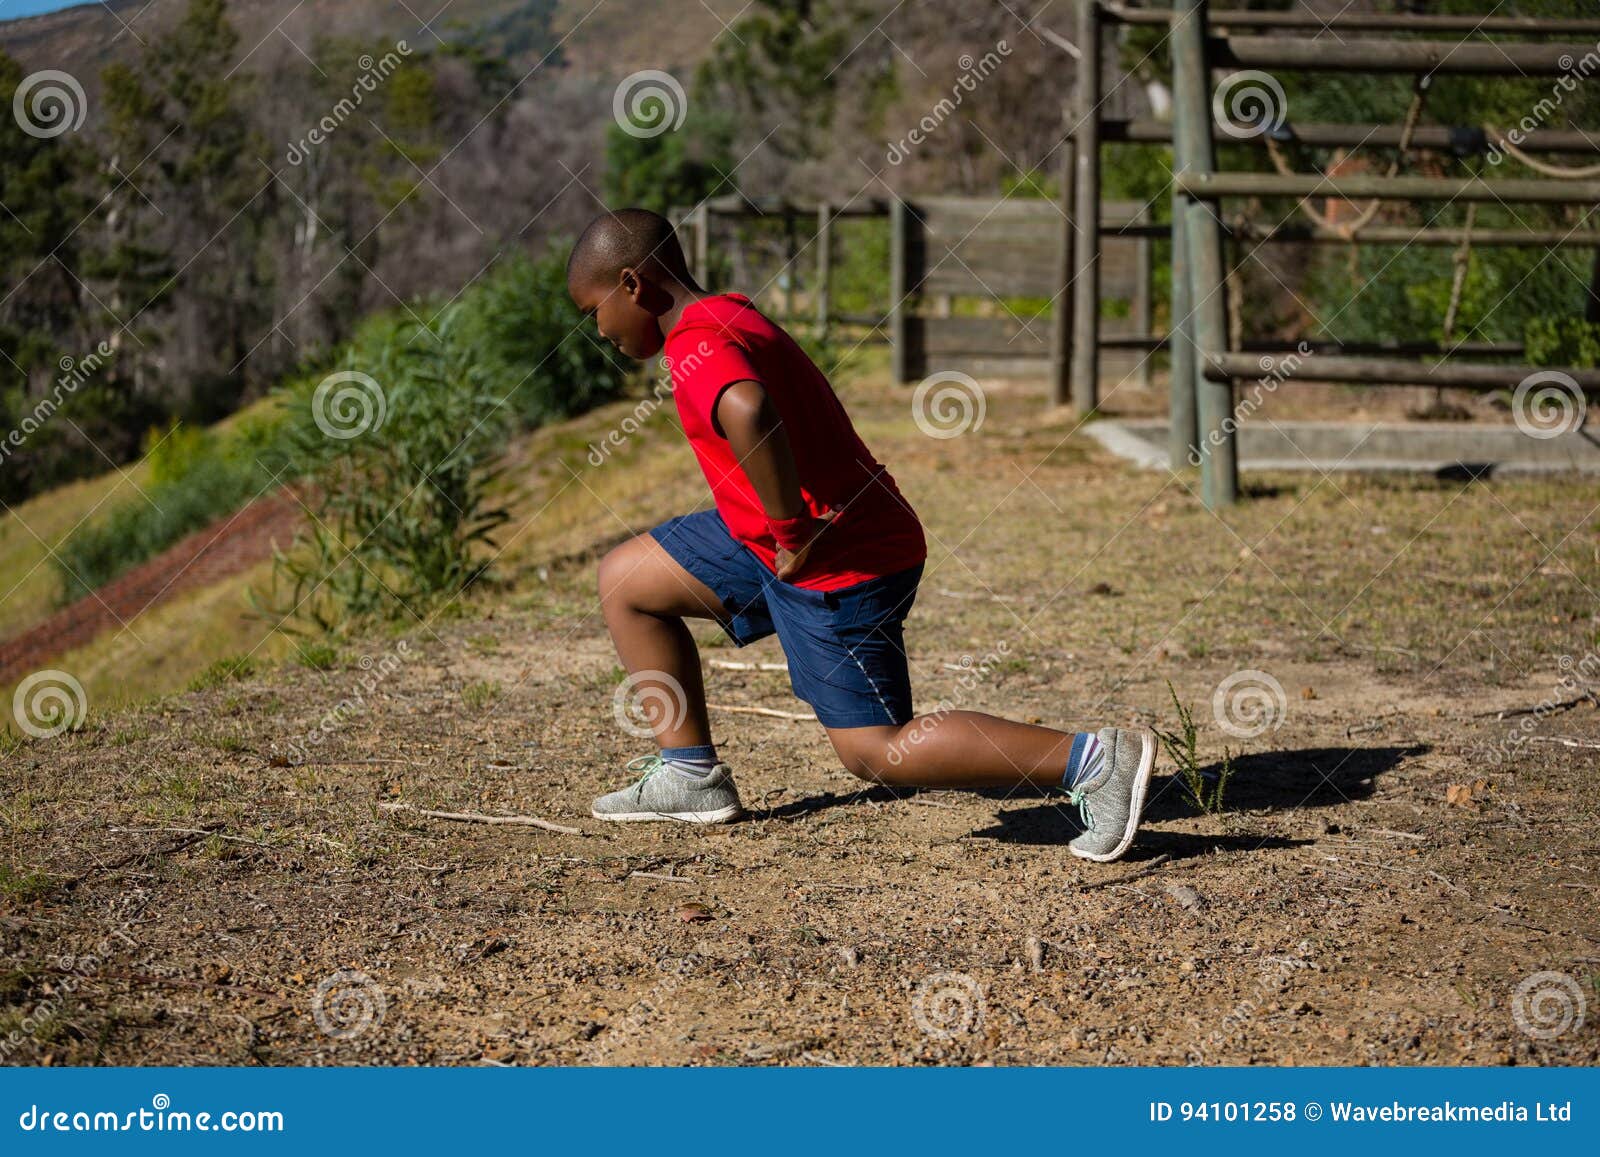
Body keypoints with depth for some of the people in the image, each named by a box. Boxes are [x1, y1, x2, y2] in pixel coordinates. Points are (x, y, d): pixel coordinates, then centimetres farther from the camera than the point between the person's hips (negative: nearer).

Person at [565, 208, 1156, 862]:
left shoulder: (698, 345, -19)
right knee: (625, 577, 16)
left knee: (875, 752, -6)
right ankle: (690, 775, 18)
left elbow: (748, 413, -42)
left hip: (837, 563, -10)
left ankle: (1092, 758, -9)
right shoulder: (731, 319, 14)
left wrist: (790, 531, -30)